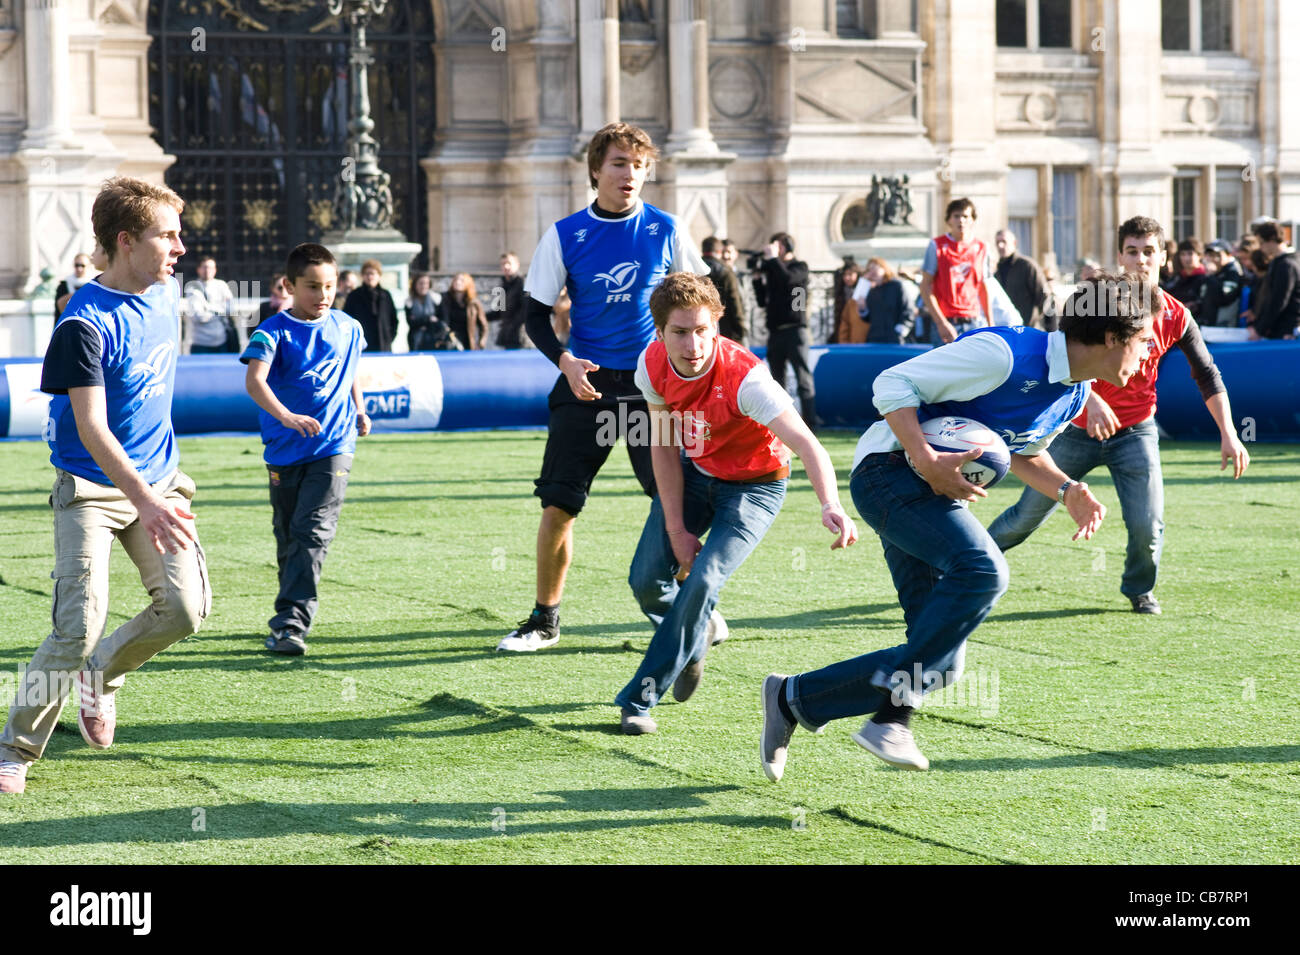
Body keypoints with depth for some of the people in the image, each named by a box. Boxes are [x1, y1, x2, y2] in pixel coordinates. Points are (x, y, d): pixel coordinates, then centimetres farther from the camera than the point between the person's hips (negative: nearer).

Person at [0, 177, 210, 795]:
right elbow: (91, 430, -25)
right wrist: (144, 500, -37)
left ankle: (102, 674, 18)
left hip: (156, 482, 6)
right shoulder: (85, 322, -19)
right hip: (91, 489, -6)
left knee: (187, 607, -10)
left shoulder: (164, 295, 5)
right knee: (79, 627, -13)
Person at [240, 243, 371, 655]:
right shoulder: (274, 332, -8)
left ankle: (291, 622, -19)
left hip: (333, 447, 0)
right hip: (285, 450, 0)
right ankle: (295, 617, 27)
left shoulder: (348, 328, 5)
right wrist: (285, 416, -39)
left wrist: (359, 409, 25)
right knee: (288, 536, 11)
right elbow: (254, 381, -25)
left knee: (312, 532, -14)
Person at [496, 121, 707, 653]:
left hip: (653, 384, 0)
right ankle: (545, 620, 12)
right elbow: (536, 314, 4)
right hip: (586, 385, 0)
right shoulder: (565, 236, 0)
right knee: (557, 505, -2)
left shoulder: (666, 231, 1)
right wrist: (565, 360, -12)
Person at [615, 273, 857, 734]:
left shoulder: (745, 377, -35)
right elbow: (663, 445, -7)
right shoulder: (653, 364, -19)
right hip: (693, 471, 5)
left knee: (702, 581, -21)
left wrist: (830, 505, -63)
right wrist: (677, 527, -10)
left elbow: (807, 445, -44)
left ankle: (639, 699, -6)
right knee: (647, 579, -6)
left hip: (753, 485, -5)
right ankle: (700, 631, 30)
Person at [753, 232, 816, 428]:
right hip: (775, 330, 6)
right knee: (777, 379, 5)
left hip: (794, 329, -6)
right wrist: (757, 277, 6)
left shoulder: (799, 267, 3)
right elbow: (762, 301, 16)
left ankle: (810, 424, -14)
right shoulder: (771, 271, 18)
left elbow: (787, 279, -18)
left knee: (803, 379, -10)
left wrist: (773, 258, -9)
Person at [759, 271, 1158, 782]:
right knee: (983, 571, -31)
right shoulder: (1006, 354, -23)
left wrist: (1067, 490, 3)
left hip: (940, 492, 9)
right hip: (889, 470, -9)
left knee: (939, 657, 0)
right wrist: (927, 461, -30)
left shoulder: (1074, 394, 5)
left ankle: (798, 698, 7)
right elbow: (892, 383, -19)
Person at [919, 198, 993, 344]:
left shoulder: (980, 249, 10)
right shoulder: (937, 246, -1)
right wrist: (941, 323, -11)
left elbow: (984, 288, 17)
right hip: (946, 323, -3)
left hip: (974, 322, 3)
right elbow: (925, 287, -3)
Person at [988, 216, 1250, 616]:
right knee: (1029, 515, 6)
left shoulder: (1175, 316, -6)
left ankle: (1140, 589, 18)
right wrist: (1091, 400, -38)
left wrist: (1228, 434, -9)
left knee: (1147, 527, -13)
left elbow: (1207, 376, 1)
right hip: (1079, 428, -1)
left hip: (1136, 433, 1)